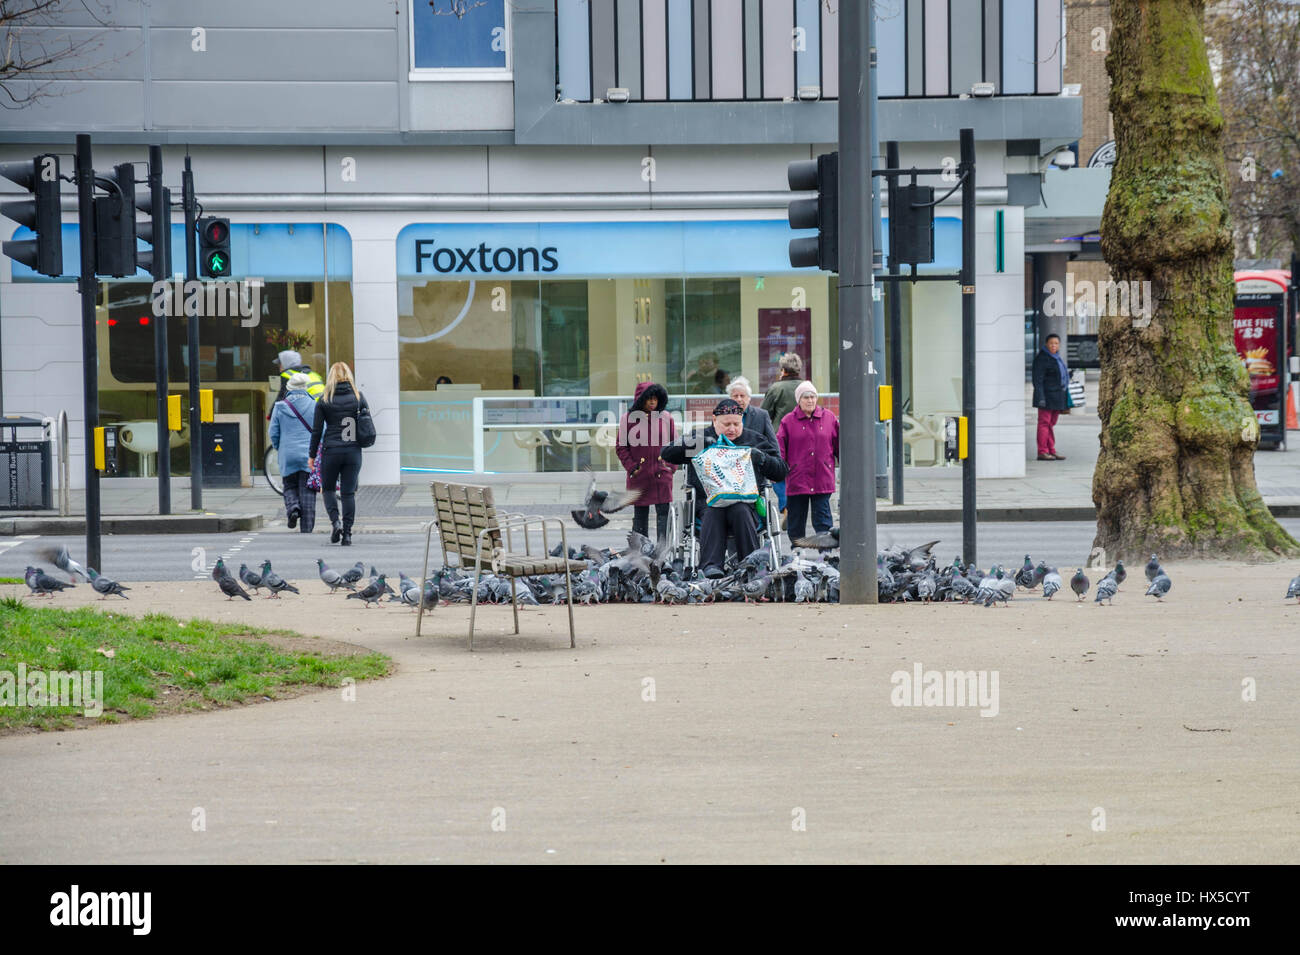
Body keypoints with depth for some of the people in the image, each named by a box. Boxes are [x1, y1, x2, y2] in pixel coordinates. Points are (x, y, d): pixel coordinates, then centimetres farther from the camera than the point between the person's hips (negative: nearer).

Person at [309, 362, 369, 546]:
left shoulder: (324, 400, -3)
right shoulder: (358, 397, 1)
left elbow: (317, 430, -2)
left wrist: (312, 455, 5)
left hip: (331, 451, -2)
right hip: (353, 451, 2)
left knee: (328, 489, 15)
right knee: (349, 492, 6)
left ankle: (336, 522, -6)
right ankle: (347, 534, 1)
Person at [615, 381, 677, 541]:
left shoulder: (665, 417, 5)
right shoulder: (628, 419, 0)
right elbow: (620, 447, 5)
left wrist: (671, 466, 2)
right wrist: (631, 467, -5)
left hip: (662, 476, 1)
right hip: (639, 476, -1)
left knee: (663, 512, -4)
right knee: (640, 515, 6)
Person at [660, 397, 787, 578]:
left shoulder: (755, 440, 19)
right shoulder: (702, 437, 17)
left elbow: (780, 472, 17)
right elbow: (668, 454, 5)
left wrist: (762, 458, -4)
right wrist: (699, 443, -9)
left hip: (746, 501, 1)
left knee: (741, 511, -34)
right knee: (713, 511, -34)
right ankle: (711, 565, -48)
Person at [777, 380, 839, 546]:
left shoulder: (829, 418, 7)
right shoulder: (788, 421, 3)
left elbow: (839, 446, 12)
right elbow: (779, 450, -1)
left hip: (822, 481, 0)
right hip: (797, 481, 0)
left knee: (823, 522, -4)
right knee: (796, 523, 7)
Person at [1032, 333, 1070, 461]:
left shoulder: (1057, 357, 16)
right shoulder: (1042, 358, -11)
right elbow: (1038, 380, -16)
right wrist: (1041, 398, -22)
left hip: (1057, 396, 9)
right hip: (1046, 396, -9)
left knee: (1051, 424, 10)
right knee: (1044, 423, -7)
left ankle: (1051, 451, 12)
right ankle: (1042, 452, -7)